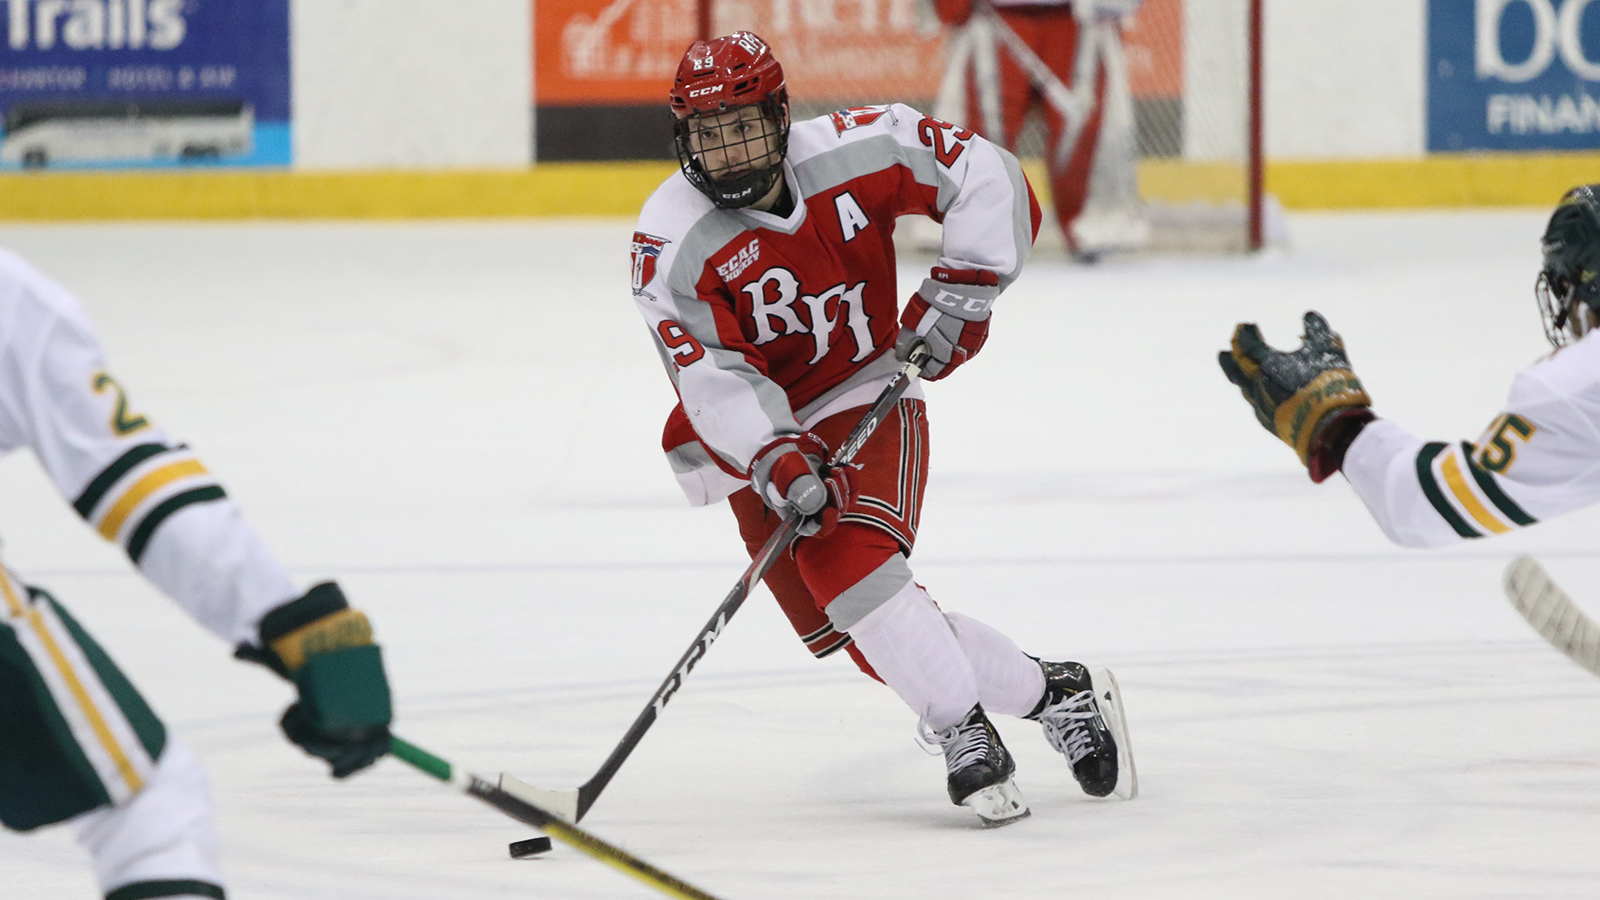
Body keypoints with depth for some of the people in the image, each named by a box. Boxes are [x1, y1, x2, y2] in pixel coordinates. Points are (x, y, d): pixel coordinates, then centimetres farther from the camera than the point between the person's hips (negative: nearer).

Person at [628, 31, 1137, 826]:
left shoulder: (852, 153, -12)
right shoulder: (671, 241, -14)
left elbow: (988, 178, -6)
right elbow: (710, 373, -21)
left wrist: (959, 293, -15)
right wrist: (778, 461, -34)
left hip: (869, 405, -2)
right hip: (763, 440, 2)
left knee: (845, 559, -28)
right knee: (870, 635, -9)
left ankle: (964, 732, -18)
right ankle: (1052, 695, 5)